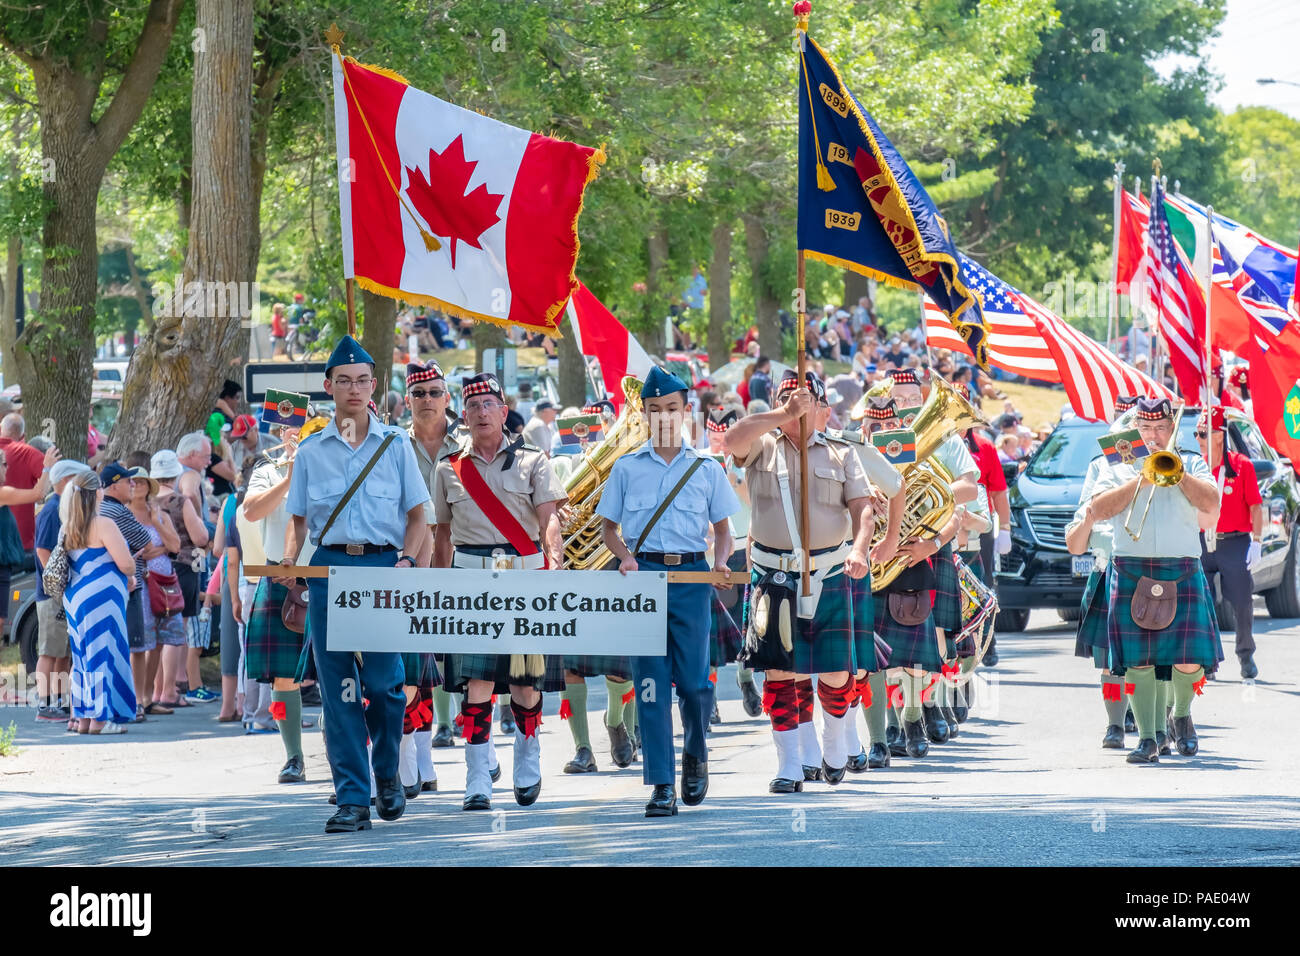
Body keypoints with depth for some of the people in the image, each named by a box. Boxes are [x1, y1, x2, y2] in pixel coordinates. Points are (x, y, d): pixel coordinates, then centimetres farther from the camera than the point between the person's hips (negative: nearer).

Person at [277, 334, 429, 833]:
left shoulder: (394, 444, 8)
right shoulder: (311, 450, 11)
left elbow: (417, 513, 9)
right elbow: (299, 518, 15)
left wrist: (407, 559, -7)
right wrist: (289, 560, -4)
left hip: (383, 566, -2)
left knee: (382, 677, -11)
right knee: (337, 685, -2)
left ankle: (387, 773, 15)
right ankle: (352, 799, 0)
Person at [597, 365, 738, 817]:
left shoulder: (706, 469, 11)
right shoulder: (627, 468, 10)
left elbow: (722, 529, 14)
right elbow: (609, 527, 12)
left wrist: (722, 563, -7)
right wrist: (624, 556, -8)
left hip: (691, 576, 0)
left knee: (694, 680, -4)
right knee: (650, 683, -5)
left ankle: (695, 753, 26)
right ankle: (662, 784, -3)